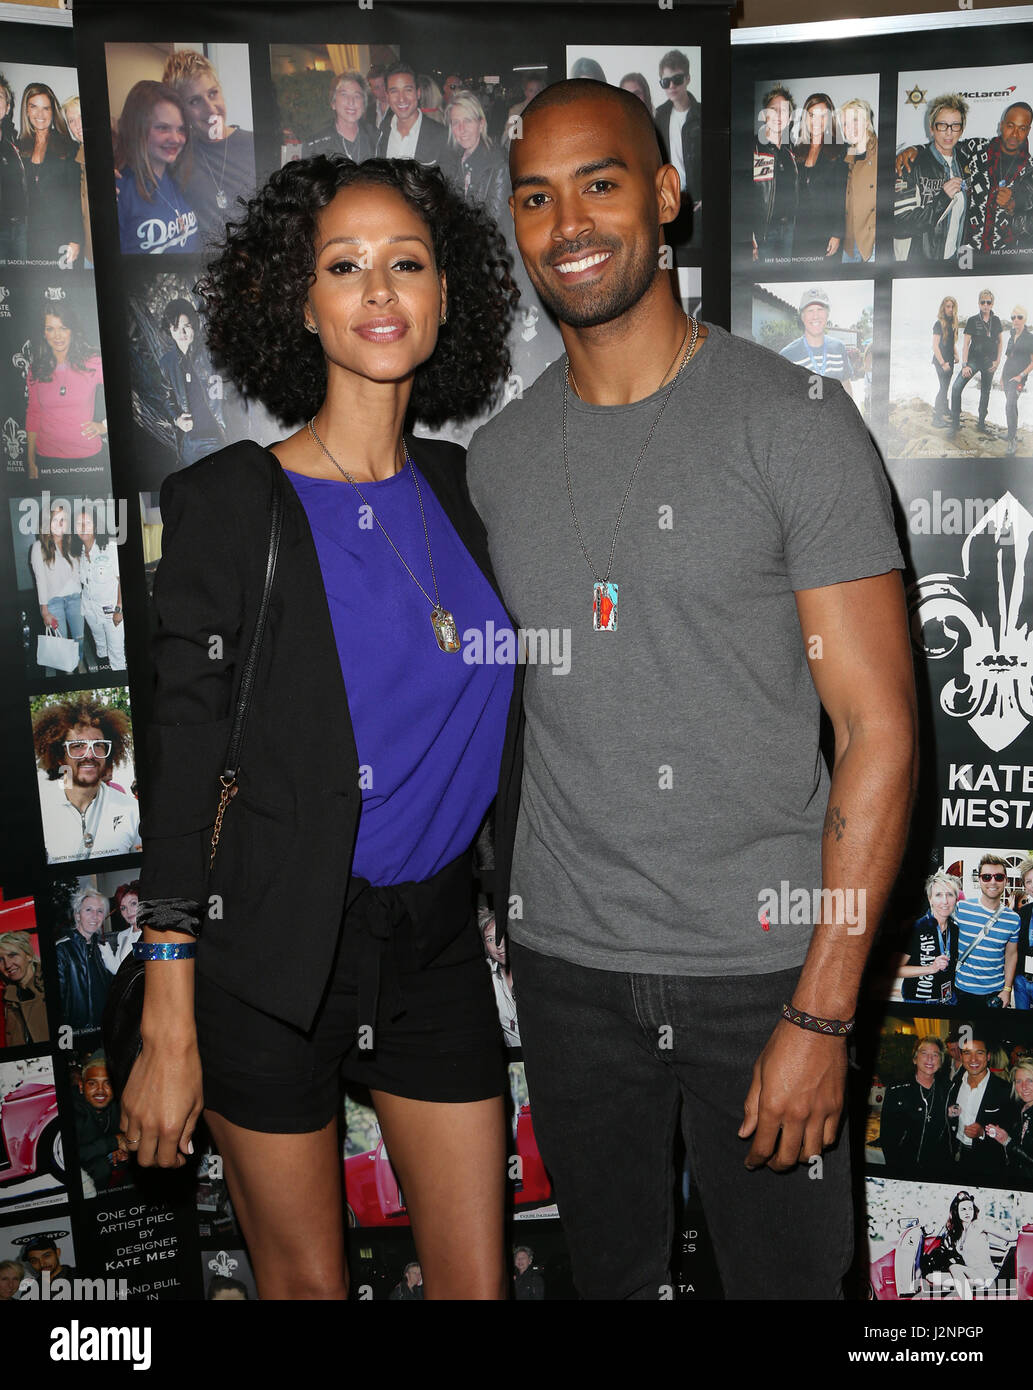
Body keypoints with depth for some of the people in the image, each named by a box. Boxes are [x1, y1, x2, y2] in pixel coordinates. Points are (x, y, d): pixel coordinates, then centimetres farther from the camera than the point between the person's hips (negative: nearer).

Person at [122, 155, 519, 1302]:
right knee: (305, 1282, 17)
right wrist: (169, 1029, -10)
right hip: (273, 949, -3)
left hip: (438, 941, 4)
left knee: (476, 1280, 14)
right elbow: (184, 762, -11)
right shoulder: (225, 500, -11)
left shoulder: (463, 487, 3)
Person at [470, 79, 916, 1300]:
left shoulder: (793, 422, -10)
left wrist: (822, 1011, -15)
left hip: (762, 965, -3)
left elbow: (878, 730, -12)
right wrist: (511, 921, 8)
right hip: (566, 966, 4)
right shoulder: (497, 455, 4)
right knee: (610, 1271, 22)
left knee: (783, 1272, 15)